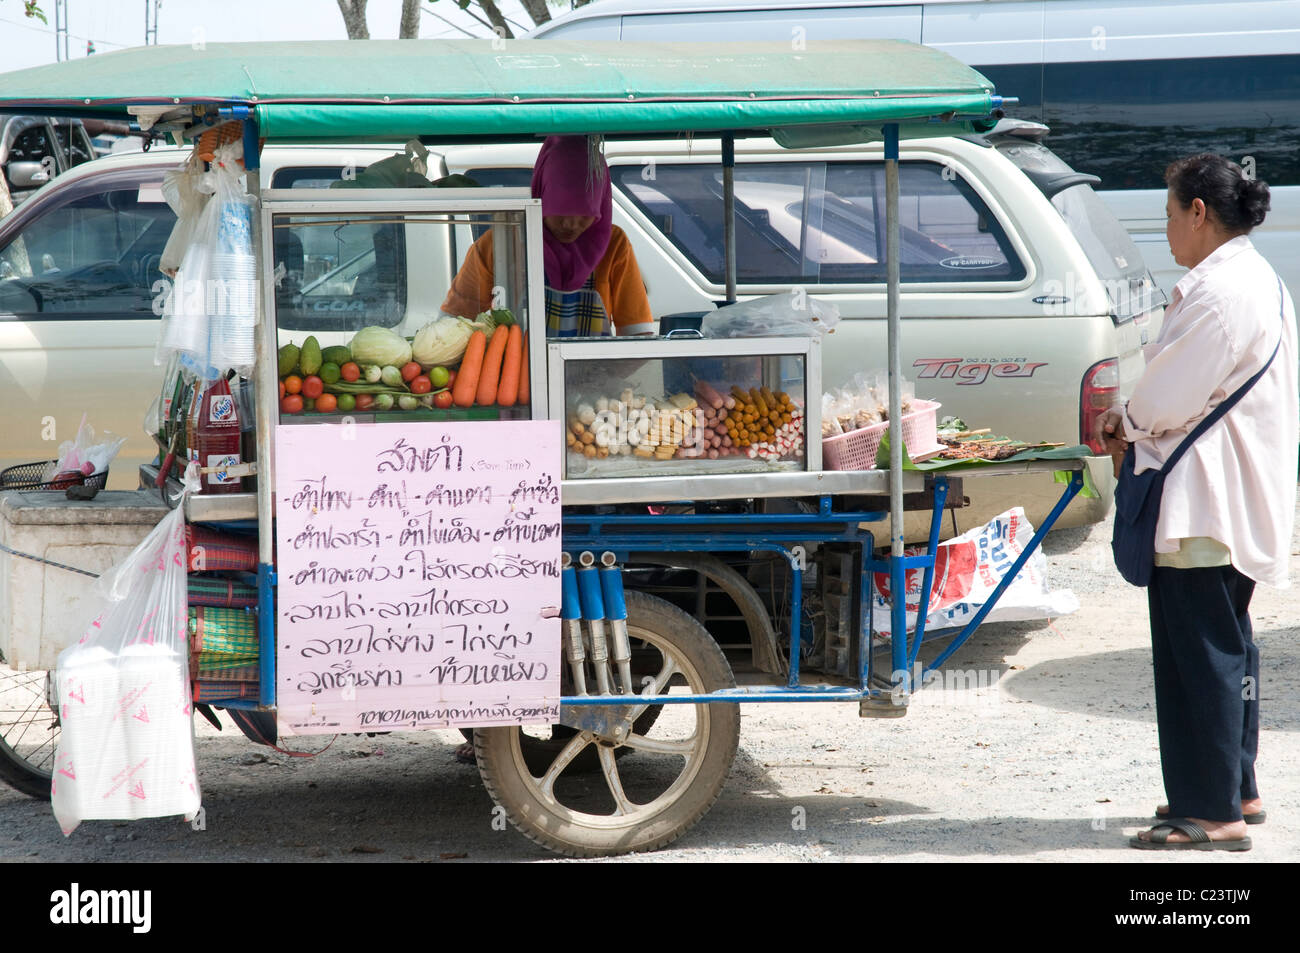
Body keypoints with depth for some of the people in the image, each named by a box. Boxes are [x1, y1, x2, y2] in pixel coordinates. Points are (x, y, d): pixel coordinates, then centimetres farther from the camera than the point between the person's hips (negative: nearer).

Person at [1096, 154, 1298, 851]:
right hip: (1240, 501, 11)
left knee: (1200, 654, -6)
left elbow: (1170, 397, -19)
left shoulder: (1217, 291, -20)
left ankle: (1212, 813, -2)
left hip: (1203, 506, -11)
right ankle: (1236, 789, 28)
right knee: (1227, 647, 18)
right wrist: (1137, 421, 9)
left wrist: (1126, 422, 2)